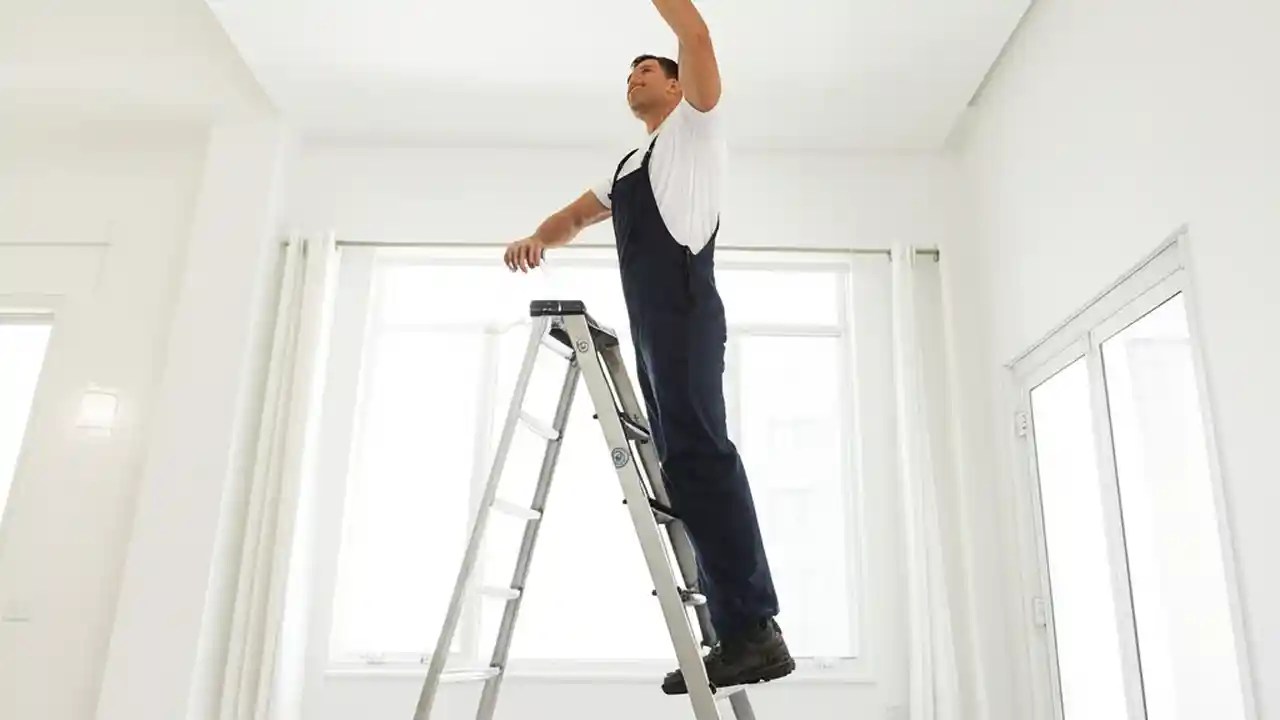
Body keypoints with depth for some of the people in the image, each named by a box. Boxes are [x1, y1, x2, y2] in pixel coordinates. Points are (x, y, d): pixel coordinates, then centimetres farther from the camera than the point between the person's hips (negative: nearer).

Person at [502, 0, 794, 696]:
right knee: (682, 466, 1)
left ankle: (755, 629, -22)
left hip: (683, 313, -8)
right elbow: (575, 217, 33)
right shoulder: (628, 167, 34)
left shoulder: (694, 128, 14)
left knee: (699, 454, -21)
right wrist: (537, 237, 11)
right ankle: (737, 633, 2)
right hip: (648, 326, 8)